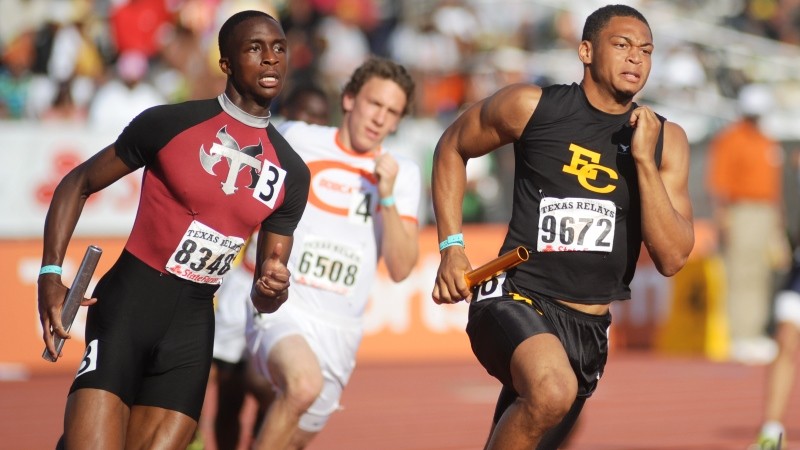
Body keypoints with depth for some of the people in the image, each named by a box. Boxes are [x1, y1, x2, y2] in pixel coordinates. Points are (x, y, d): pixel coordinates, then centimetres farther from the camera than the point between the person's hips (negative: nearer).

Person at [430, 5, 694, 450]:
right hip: (515, 299, -5)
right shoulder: (532, 106, -3)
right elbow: (452, 148, 14)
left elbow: (672, 259, -4)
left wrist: (644, 161, -13)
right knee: (552, 390, -37)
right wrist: (452, 247, 4)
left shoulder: (666, 141, 3)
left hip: (589, 329, 5)